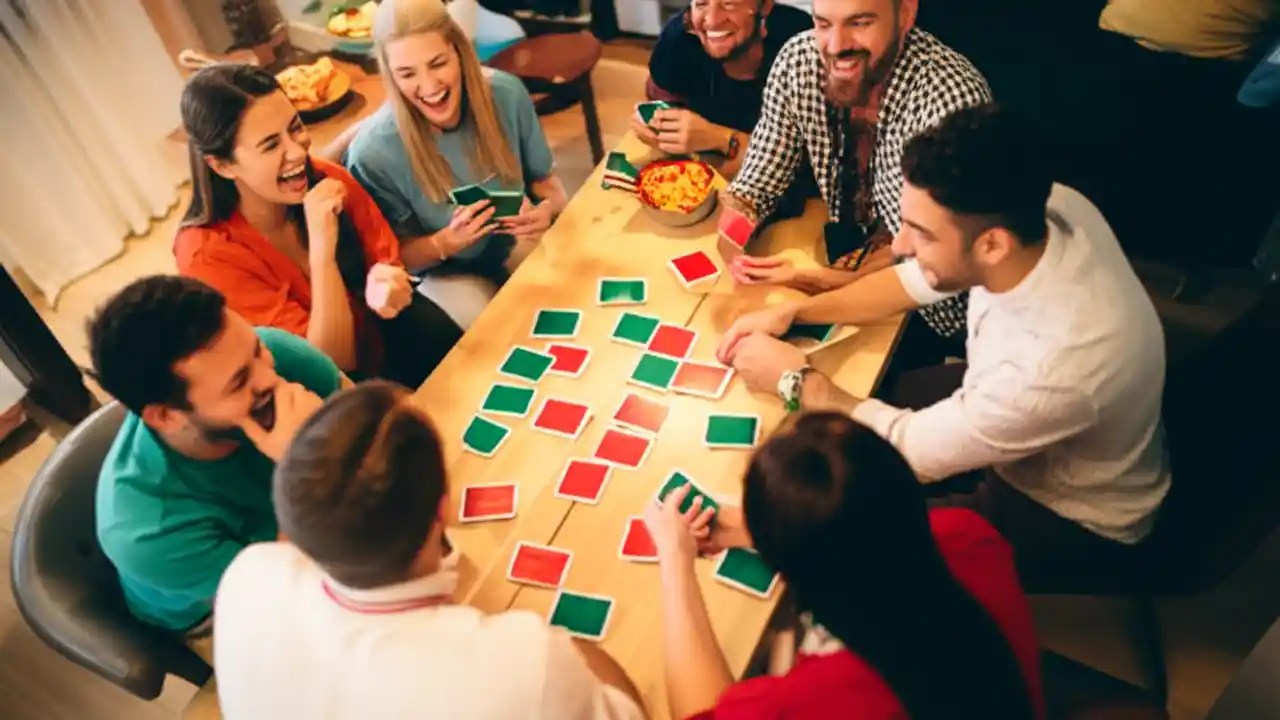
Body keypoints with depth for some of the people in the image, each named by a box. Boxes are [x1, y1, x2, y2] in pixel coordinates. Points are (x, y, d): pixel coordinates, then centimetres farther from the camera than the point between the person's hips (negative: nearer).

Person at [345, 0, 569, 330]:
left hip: (514, 242, 4)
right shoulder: (373, 154, -25)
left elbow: (543, 178, 0)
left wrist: (549, 207, -24)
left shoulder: (506, 94, -16)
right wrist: (446, 242, -33)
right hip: (445, 272, -3)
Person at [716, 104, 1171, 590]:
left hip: (1074, 519, -6)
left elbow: (913, 449, -28)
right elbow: (913, 281, -7)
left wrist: (797, 379, -18)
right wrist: (792, 312, -15)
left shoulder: (1057, 365, -44)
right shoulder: (1044, 207, -24)